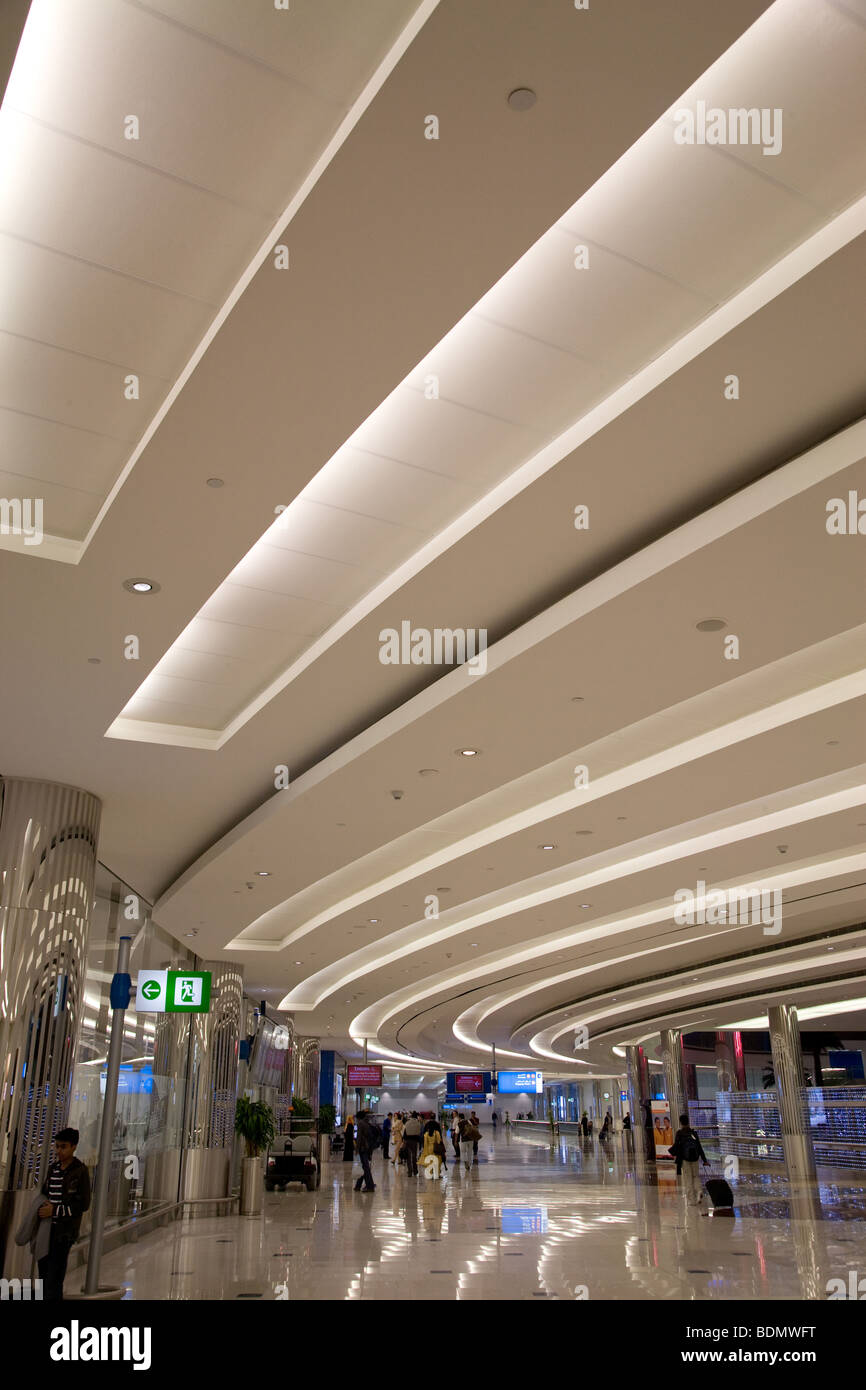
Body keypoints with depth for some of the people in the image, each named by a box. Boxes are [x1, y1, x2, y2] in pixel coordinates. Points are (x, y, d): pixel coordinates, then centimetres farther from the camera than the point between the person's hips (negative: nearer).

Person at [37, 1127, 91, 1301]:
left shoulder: (80, 1171, -9)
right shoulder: (53, 1168, 11)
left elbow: (83, 1205, -10)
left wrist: (55, 1211, -16)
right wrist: (43, 1206, 0)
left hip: (65, 1231, -7)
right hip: (47, 1228, 7)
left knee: (54, 1276, -11)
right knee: (44, 1270, 13)